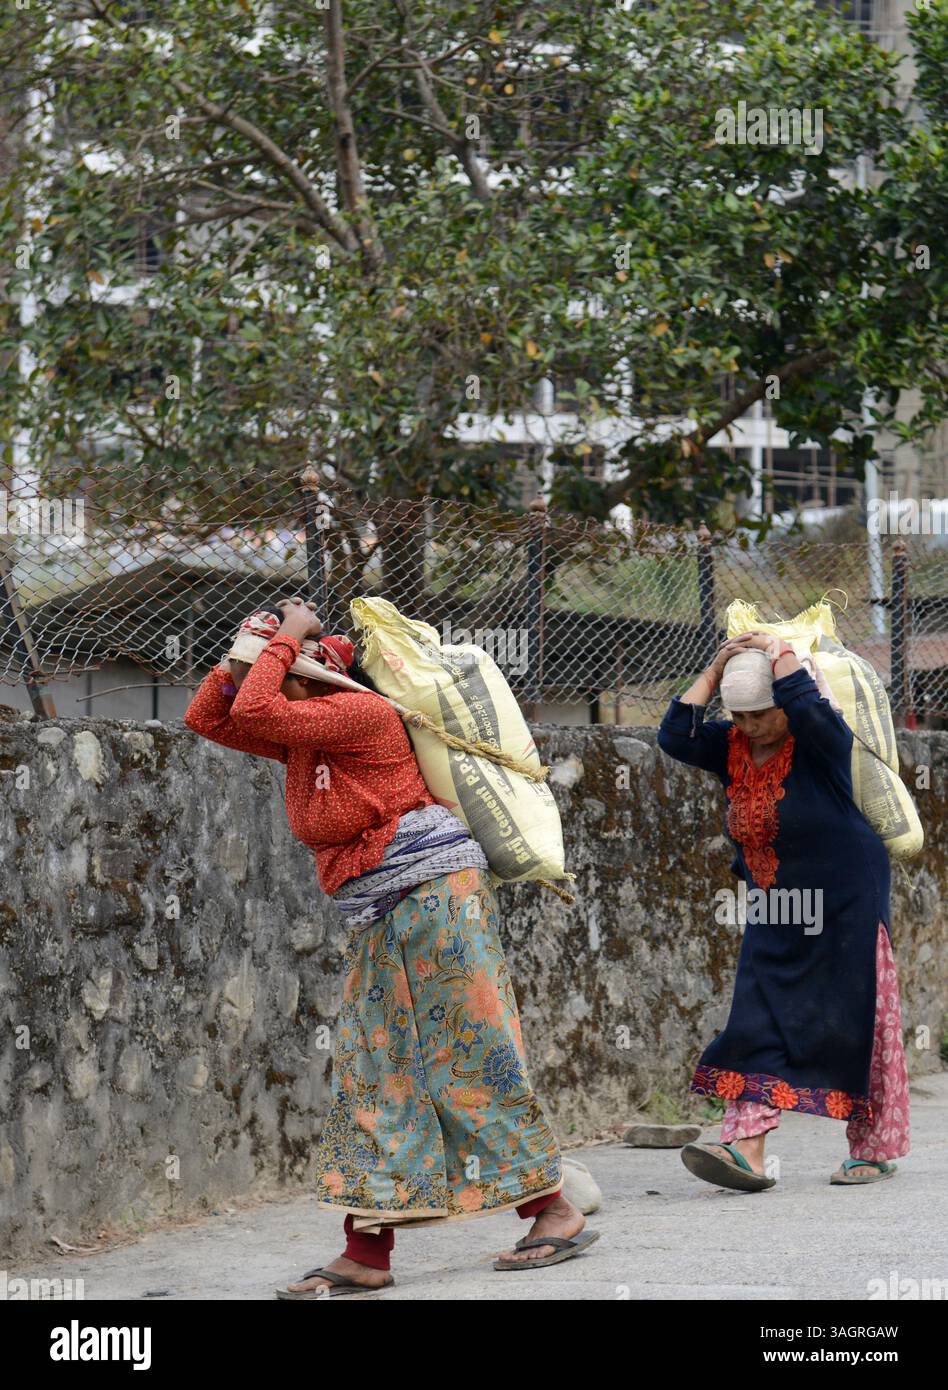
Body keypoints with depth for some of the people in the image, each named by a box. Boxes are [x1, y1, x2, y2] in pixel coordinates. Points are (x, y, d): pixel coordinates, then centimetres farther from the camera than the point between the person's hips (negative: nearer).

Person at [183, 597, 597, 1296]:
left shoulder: (362, 711, -11)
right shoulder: (302, 736, 16)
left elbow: (256, 711, -22)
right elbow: (208, 717, 19)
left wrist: (283, 641, -8)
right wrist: (244, 653, 8)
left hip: (435, 892, -9)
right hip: (381, 923, 9)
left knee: (472, 1061, -7)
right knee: (370, 1076, 4)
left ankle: (555, 1211, 0)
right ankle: (366, 1254, 4)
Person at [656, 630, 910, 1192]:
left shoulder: (822, 740, -16)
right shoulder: (733, 748, 2)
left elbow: (803, 704, -36)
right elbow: (676, 737, -9)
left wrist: (779, 653, -19)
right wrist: (716, 671, -10)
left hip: (845, 907, -6)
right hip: (776, 912, 6)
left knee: (856, 1023, 0)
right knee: (759, 1024, -5)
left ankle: (875, 1149, 13)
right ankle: (746, 1150, -12)